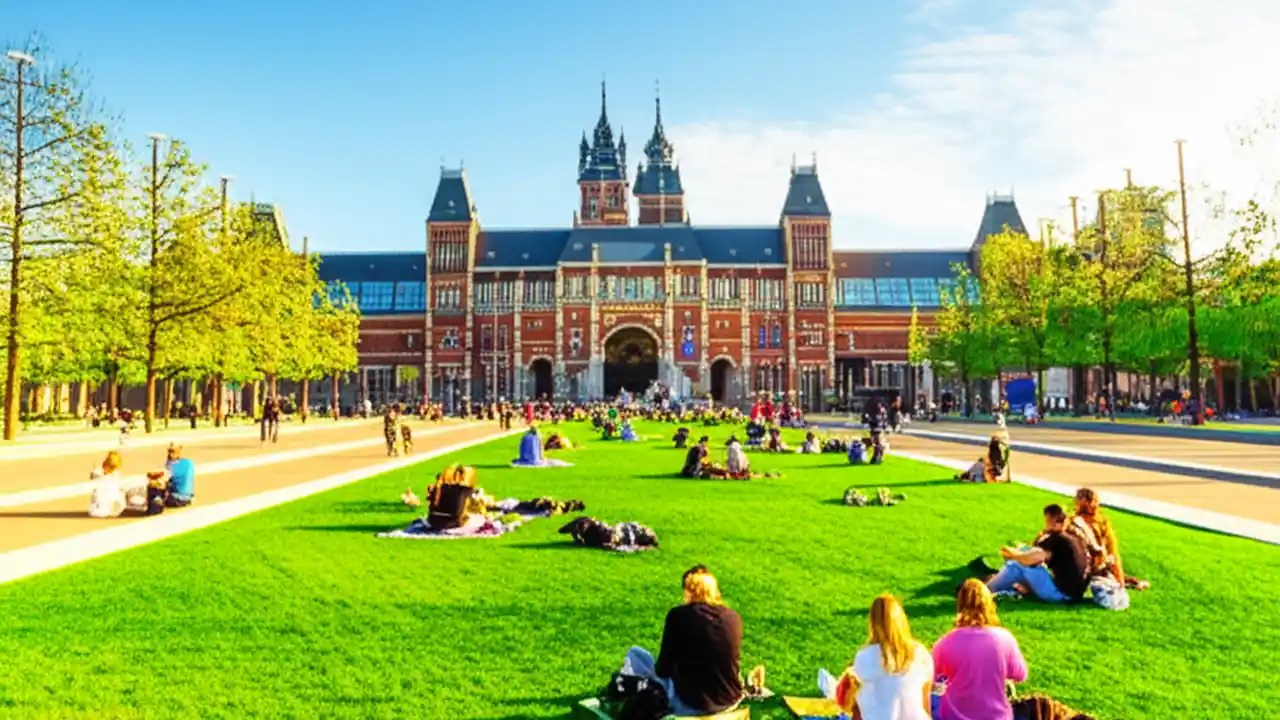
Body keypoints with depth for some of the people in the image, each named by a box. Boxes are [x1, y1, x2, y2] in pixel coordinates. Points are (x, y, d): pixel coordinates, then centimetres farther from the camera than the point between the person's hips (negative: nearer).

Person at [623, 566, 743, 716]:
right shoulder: (734, 618, -2)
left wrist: (656, 668, 14)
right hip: (732, 702, 5)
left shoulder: (678, 615, -14)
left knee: (634, 654, 14)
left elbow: (663, 670, -8)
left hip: (691, 706, -5)